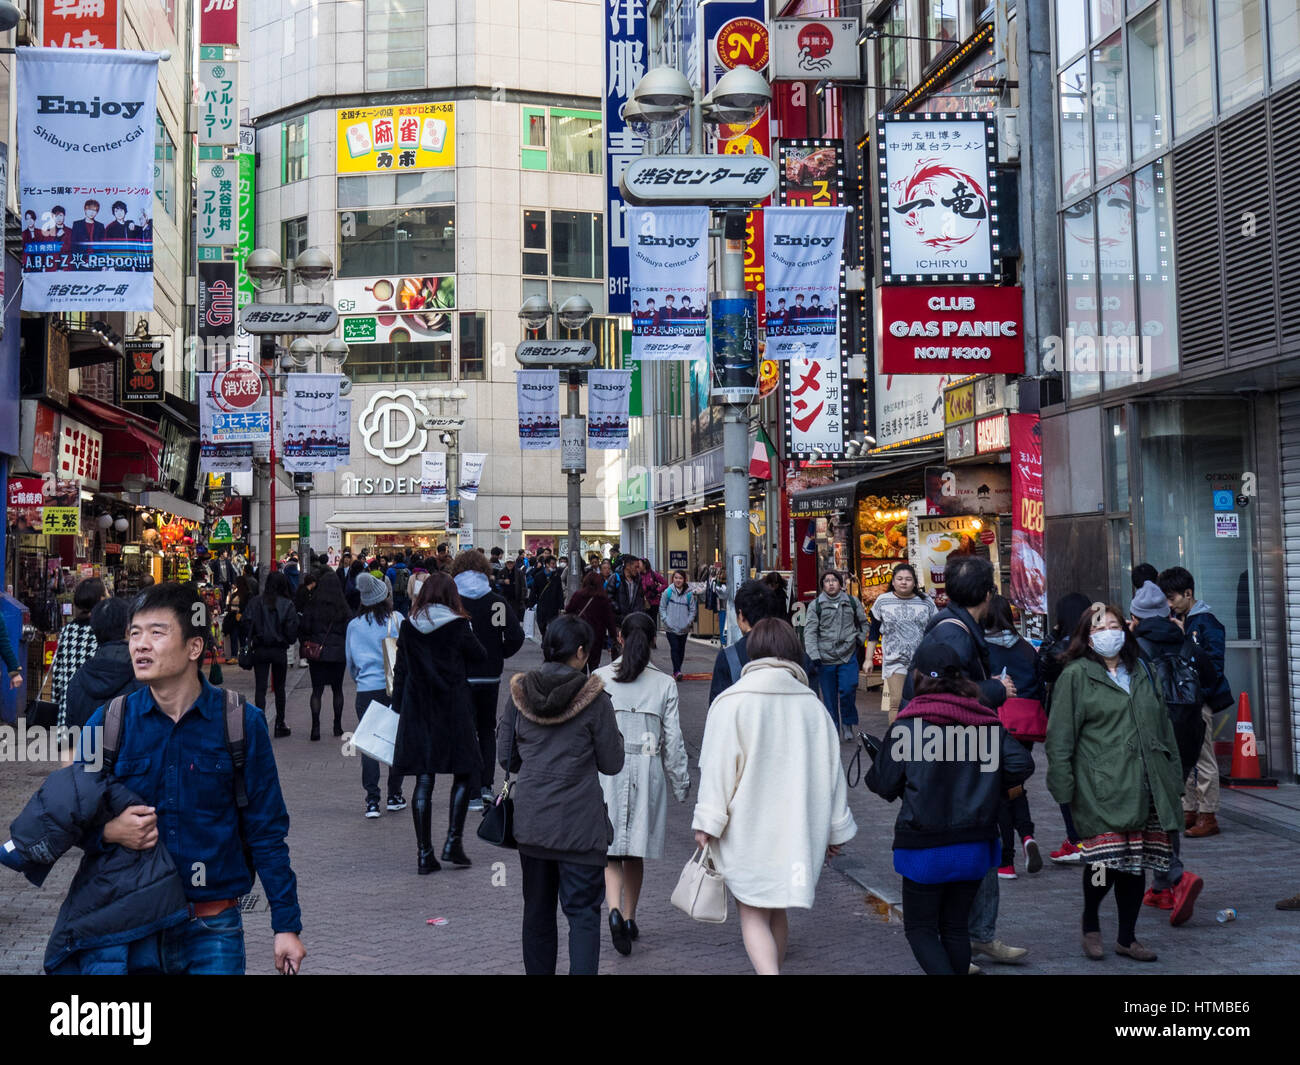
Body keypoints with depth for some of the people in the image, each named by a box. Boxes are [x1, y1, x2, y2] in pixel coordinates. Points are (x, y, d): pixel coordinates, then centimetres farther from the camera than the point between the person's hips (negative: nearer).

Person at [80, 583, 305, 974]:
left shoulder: (241, 723, -4)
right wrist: (107, 831, -15)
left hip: (213, 930, -1)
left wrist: (286, 924, -2)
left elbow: (266, 831, 0)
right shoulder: (109, 722, -1)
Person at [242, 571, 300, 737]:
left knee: (260, 688, 2)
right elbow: (292, 630, -8)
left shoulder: (255, 602, -4)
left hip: (260, 650, 0)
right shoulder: (287, 605, -7)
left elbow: (246, 624, -7)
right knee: (279, 688, 13)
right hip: (279, 650, 0)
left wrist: (251, 640, 8)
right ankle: (280, 725, 19)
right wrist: (288, 641, 11)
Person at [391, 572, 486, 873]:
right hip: (453, 708, -3)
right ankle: (453, 842, 3)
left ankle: (425, 853, 5)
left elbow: (401, 671, 7)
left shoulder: (408, 628, 2)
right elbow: (480, 657, 5)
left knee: (423, 781, 5)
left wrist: (398, 707, 14)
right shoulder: (458, 626, -8)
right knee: (463, 774, 12)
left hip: (417, 710, 3)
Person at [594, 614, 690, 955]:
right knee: (636, 852, 15)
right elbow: (673, 739, 0)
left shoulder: (599, 679, -4)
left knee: (611, 849, 4)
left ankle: (615, 911, -18)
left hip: (608, 772, -1)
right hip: (648, 773, 1)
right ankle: (629, 919, 24)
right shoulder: (664, 684, -3)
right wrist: (681, 783, 10)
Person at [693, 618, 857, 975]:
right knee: (776, 912, 19)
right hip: (797, 830, 4)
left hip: (747, 829, -4)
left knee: (753, 916, 1)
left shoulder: (732, 701, -9)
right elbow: (831, 769, 9)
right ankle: (773, 966, 29)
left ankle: (767, 970, -18)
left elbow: (718, 767, -11)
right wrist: (836, 831, 18)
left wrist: (707, 822, -6)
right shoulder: (811, 704, 3)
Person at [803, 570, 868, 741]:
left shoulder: (852, 602, 8)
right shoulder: (816, 605, 2)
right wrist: (814, 655, -14)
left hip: (848, 656, 0)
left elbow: (863, 622, 23)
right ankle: (833, 730, 16)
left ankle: (847, 723, 10)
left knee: (848, 691, -12)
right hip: (825, 658, 0)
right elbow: (809, 631, -4)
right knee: (829, 696, 5)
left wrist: (859, 640, 10)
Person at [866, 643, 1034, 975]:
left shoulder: (908, 725, -11)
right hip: (975, 845, 5)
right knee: (955, 927, 18)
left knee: (920, 928, 7)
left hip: (924, 846, -4)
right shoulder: (986, 721, 1)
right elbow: (1022, 763, -6)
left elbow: (883, 783, -9)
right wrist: (993, 793, 12)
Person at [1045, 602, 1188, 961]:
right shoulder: (1076, 676, 0)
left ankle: (1127, 938, 20)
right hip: (1101, 787, -6)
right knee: (1106, 858, -12)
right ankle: (1090, 924, 14)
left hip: (1144, 787, 6)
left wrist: (1172, 776, 17)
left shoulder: (1140, 673, 18)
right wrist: (1063, 786, -10)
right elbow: (1060, 736, -4)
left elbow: (1163, 725, 22)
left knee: (1136, 862, 7)